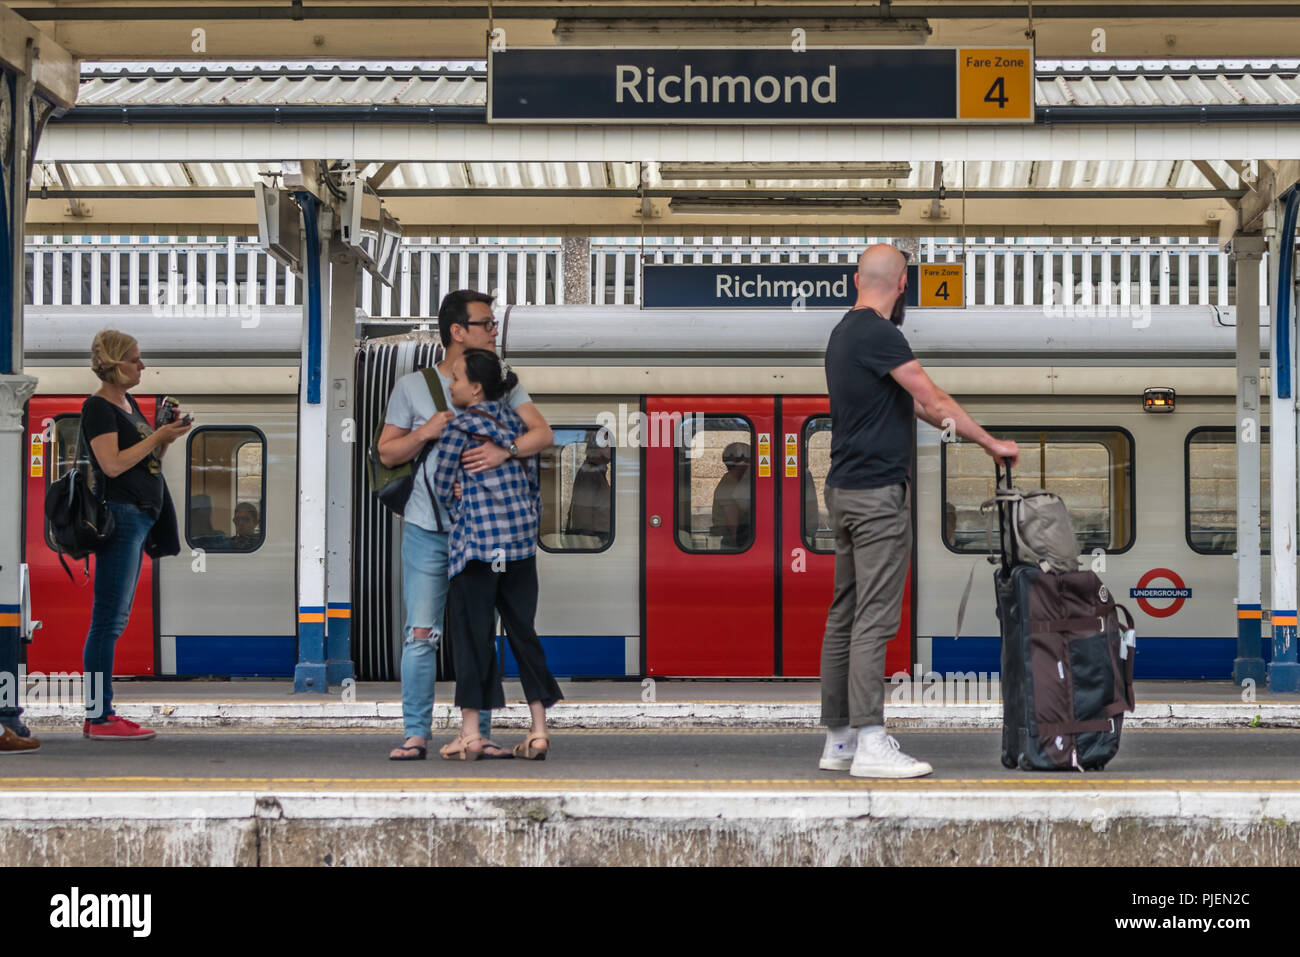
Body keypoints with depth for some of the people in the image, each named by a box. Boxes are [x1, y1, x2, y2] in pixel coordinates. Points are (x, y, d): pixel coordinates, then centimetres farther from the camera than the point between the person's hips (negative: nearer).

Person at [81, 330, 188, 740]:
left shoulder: (129, 403, 17)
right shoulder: (98, 407, -10)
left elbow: (148, 460, 22)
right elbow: (113, 464, -19)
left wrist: (168, 435, 5)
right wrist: (158, 436, -14)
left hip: (140, 517, 10)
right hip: (119, 516, -10)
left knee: (114, 618, 10)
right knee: (109, 618, -9)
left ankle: (99, 714, 13)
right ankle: (99, 718, -8)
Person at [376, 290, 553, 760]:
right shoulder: (412, 387, 2)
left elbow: (542, 433, -5)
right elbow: (387, 453, 6)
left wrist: (505, 450, -23)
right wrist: (425, 433, -12)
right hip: (427, 528, -2)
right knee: (421, 634, -5)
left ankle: (479, 735, 10)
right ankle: (415, 734, 1)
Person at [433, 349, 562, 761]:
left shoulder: (458, 429, -6)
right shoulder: (515, 422, 11)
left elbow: (443, 488, 0)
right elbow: (534, 481, 13)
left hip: (476, 541, -5)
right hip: (522, 539, 5)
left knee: (472, 631, 0)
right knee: (522, 629, 9)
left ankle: (470, 733, 0)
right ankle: (539, 730, 8)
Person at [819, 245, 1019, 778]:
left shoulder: (845, 333, 16)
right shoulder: (877, 334, -15)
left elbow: (912, 403, 23)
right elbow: (934, 402, -16)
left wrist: (953, 423, 27)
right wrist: (992, 445, -7)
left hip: (846, 492, 10)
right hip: (877, 494, -10)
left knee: (844, 617, 11)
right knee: (874, 619, -10)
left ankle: (838, 740, 15)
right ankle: (870, 744, -12)